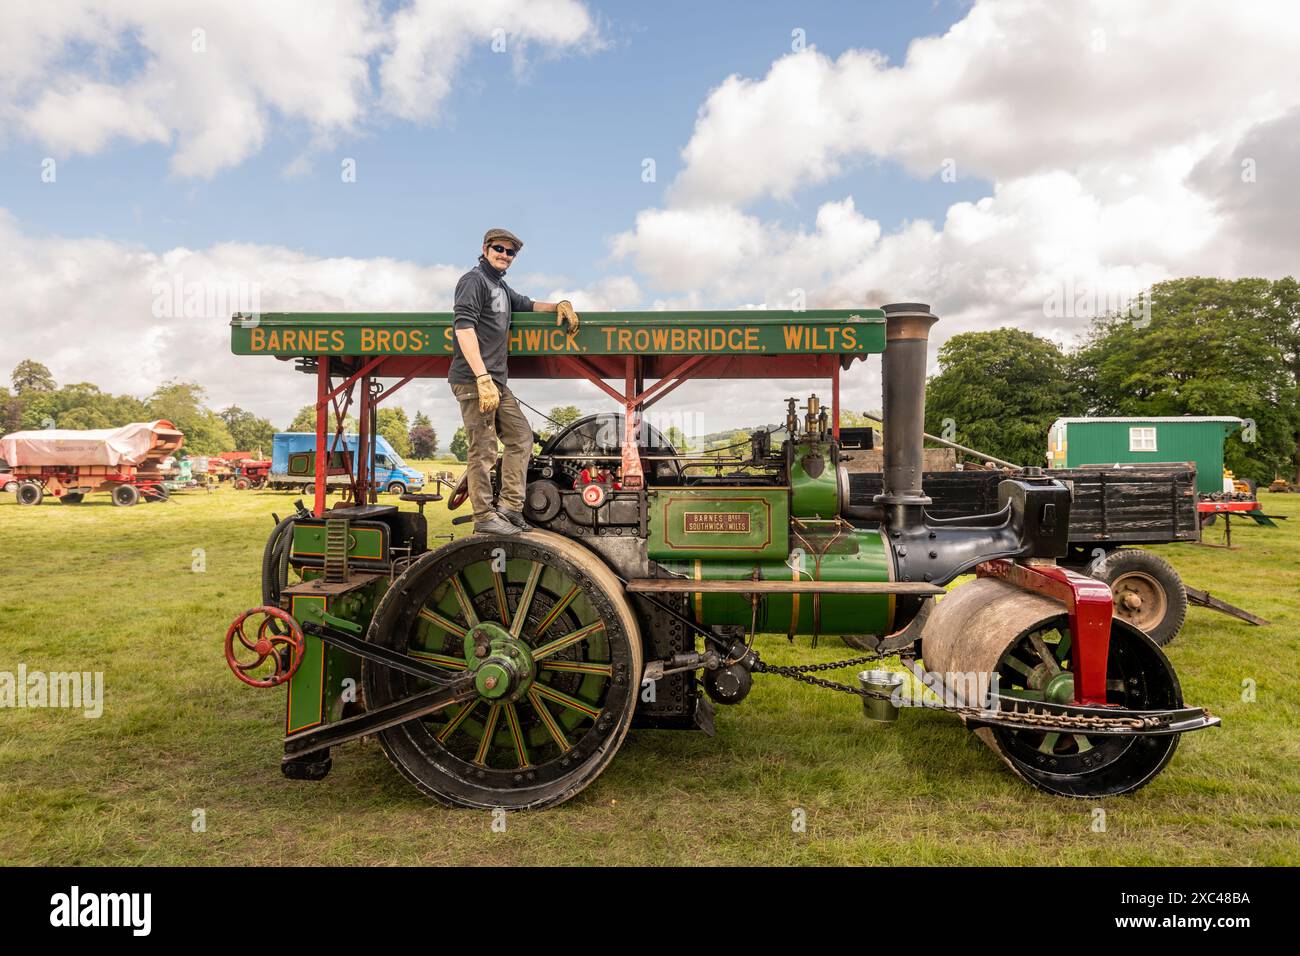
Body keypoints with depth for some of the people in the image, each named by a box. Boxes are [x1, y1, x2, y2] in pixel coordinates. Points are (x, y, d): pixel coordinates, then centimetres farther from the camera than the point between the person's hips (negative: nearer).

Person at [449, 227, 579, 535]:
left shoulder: (500, 286, 23)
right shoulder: (474, 280, -6)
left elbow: (526, 304, 39)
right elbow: (464, 328, -18)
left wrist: (559, 305, 18)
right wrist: (483, 378, -25)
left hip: (496, 381, 10)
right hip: (473, 381, -10)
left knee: (520, 436, 12)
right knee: (483, 449, -7)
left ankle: (509, 506, 16)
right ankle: (485, 517, 0)